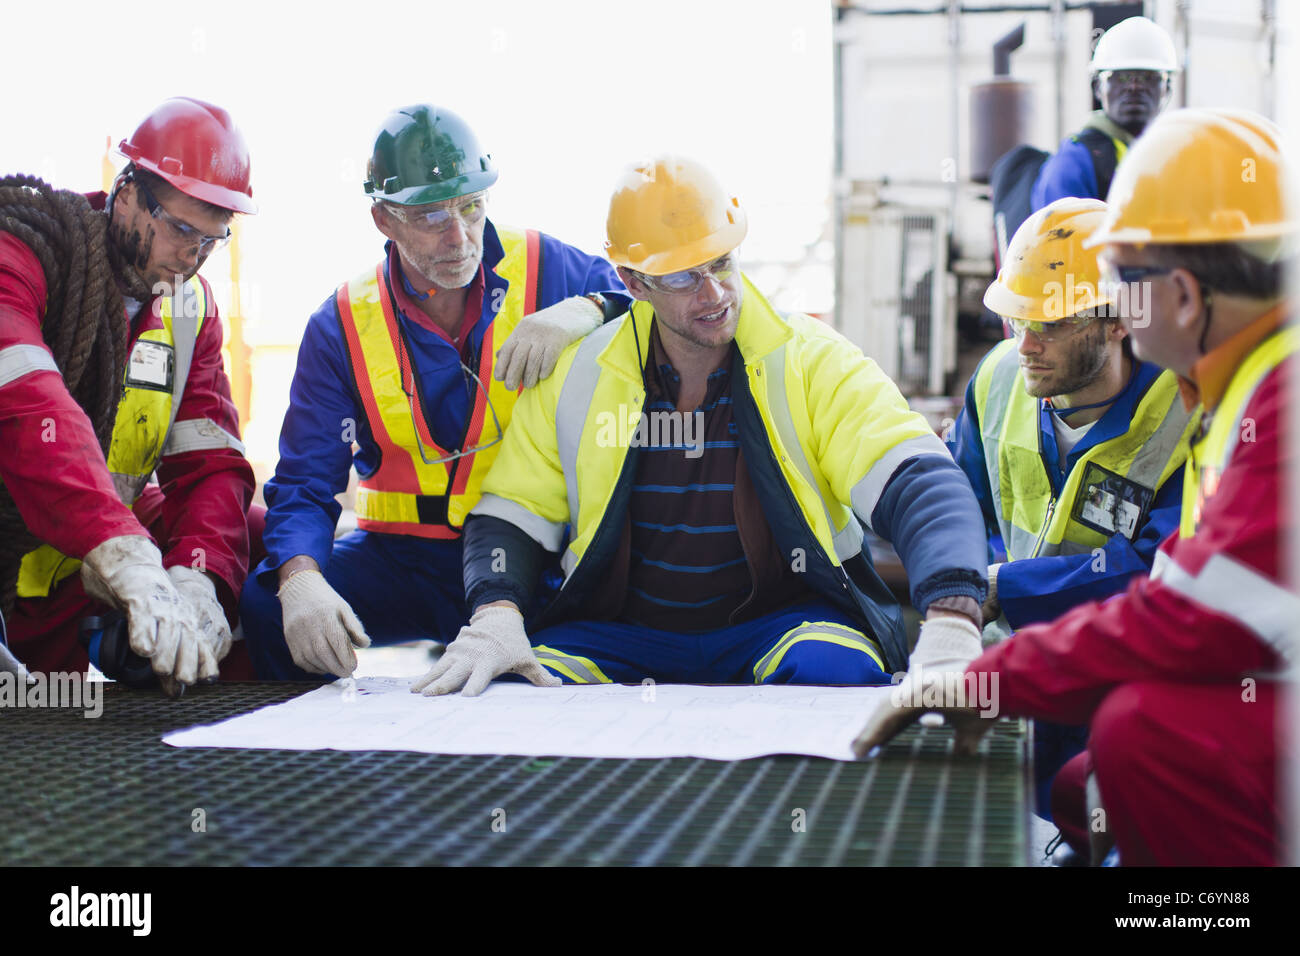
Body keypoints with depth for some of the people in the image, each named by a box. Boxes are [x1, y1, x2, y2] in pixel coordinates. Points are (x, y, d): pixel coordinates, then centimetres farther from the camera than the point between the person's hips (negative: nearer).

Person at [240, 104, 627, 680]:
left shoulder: (546, 271, -2)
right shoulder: (343, 325, -1)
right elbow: (304, 486, -5)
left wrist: (587, 311, -22)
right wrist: (301, 580, -28)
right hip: (403, 561, 1)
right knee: (268, 601, -24)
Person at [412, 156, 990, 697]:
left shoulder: (813, 362, -7)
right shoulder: (575, 379, 1)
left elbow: (920, 487, -19)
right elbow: (509, 516, 6)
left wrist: (950, 626, -39)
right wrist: (495, 620, -18)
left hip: (780, 619, -2)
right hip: (621, 629, 2)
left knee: (832, 668, -36)